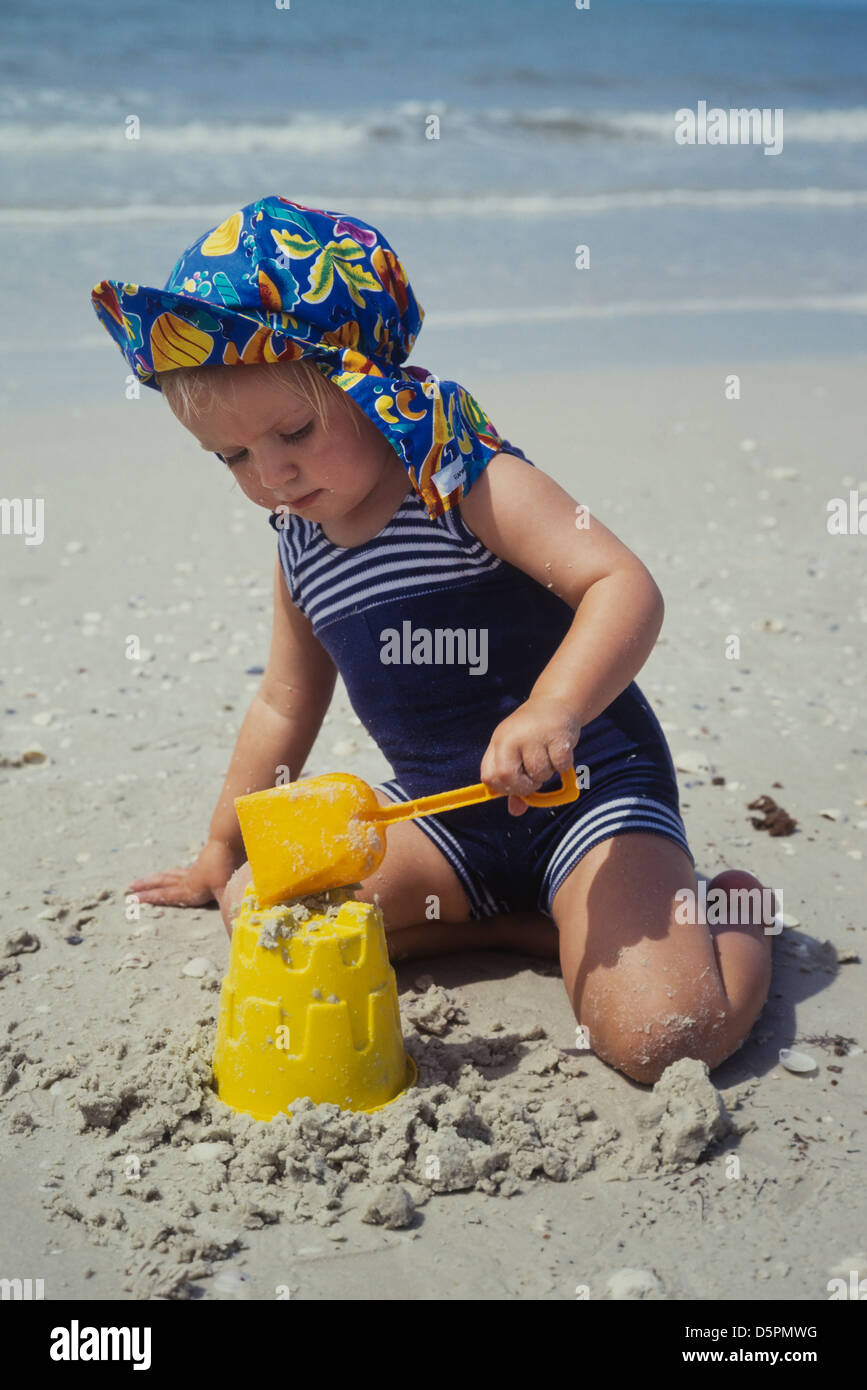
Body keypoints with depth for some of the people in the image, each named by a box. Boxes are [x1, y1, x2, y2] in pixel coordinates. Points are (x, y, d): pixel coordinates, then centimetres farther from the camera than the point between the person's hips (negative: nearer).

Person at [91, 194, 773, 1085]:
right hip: (441, 814, 7)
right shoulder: (296, 543, 5)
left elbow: (624, 586, -27)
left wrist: (553, 709, -46)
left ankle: (725, 909, 9)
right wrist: (221, 855, 24)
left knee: (660, 1030, -27)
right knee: (258, 911, -8)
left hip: (586, 789, -7)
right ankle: (524, 922, 0)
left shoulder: (463, 482, -17)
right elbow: (284, 705, 18)